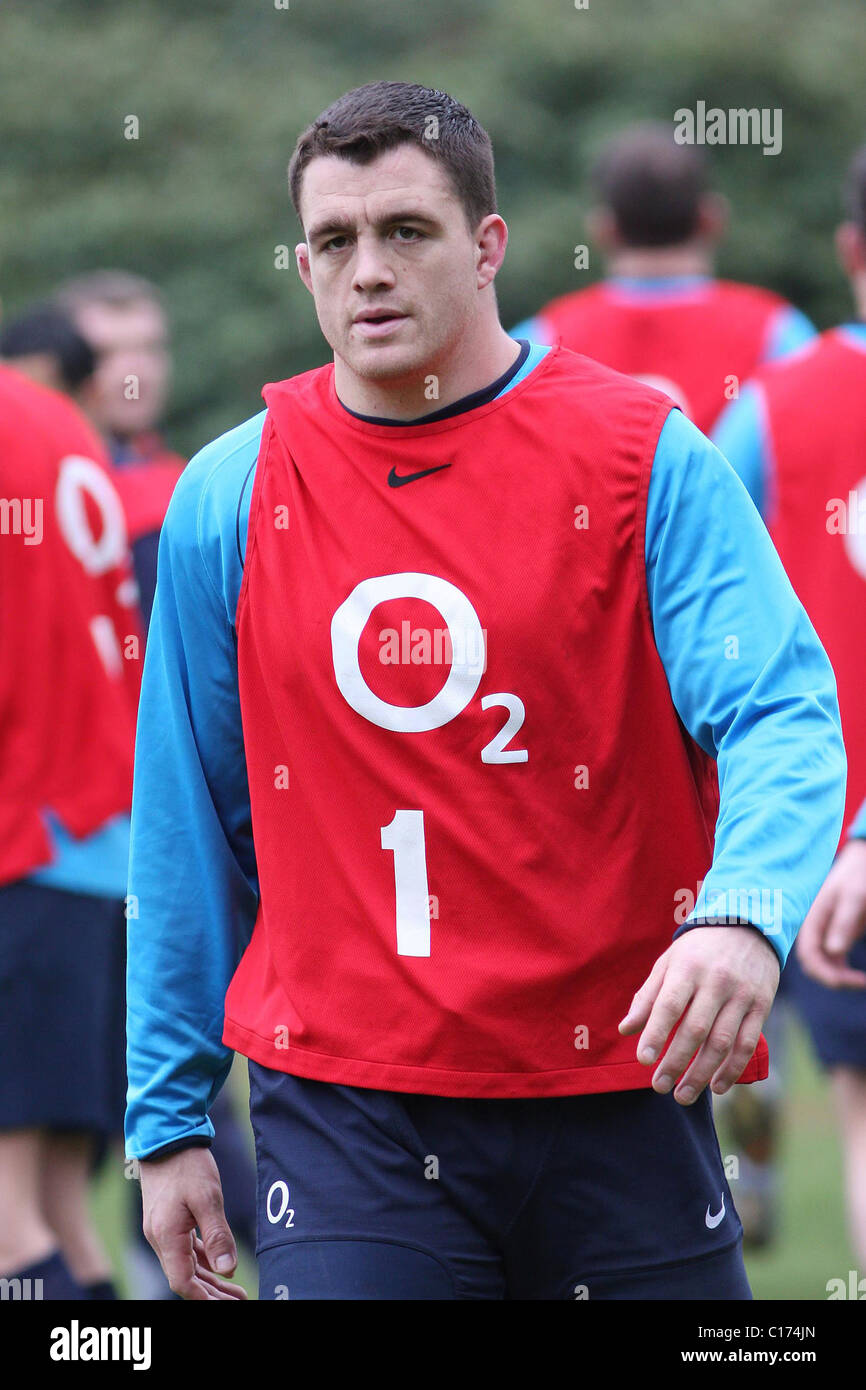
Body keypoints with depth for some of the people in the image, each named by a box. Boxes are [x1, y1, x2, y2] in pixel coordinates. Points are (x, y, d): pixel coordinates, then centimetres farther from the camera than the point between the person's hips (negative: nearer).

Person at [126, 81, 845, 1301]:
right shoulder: (227, 502, 5)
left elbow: (786, 718, -11)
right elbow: (185, 827, 10)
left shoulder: (650, 460, -2)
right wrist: (170, 1118, 10)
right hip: (341, 1100, 1)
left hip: (615, 1092, 0)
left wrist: (742, 916, -32)